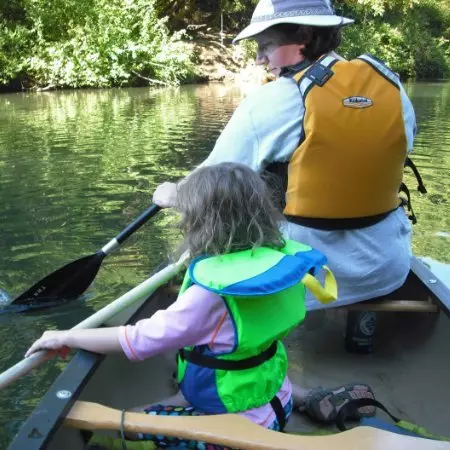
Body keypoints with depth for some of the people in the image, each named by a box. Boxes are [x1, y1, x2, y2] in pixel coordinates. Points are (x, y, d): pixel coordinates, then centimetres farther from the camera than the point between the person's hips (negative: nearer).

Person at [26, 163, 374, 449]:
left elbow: (138, 341, -25)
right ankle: (308, 399, 18)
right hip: (275, 398, 7)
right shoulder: (274, 257, -10)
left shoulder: (210, 294, -31)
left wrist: (66, 338, -11)